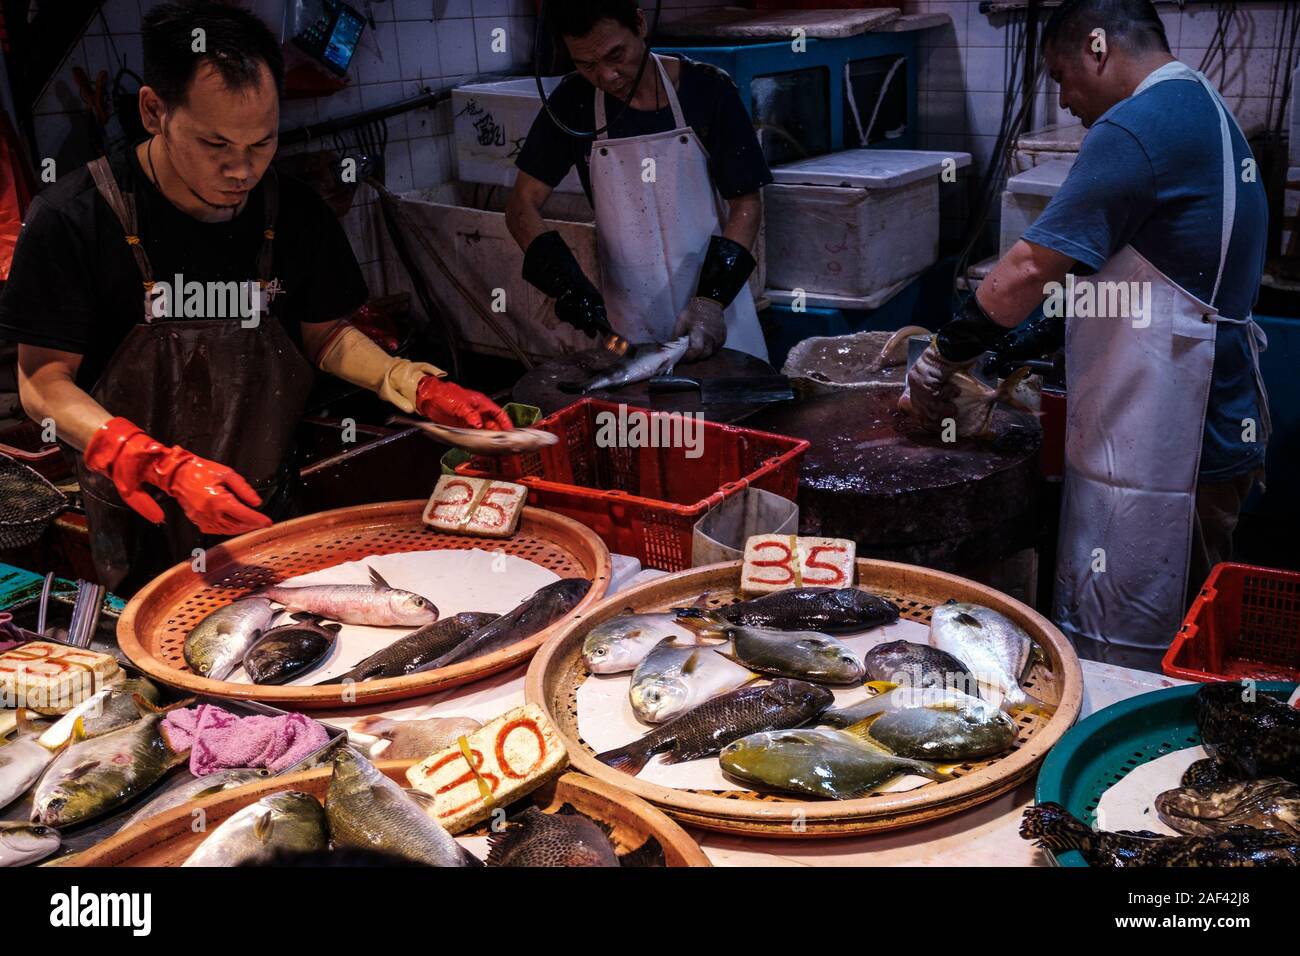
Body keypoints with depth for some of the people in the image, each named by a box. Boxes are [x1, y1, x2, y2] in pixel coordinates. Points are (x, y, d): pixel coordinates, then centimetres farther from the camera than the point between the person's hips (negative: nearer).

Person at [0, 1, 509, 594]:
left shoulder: (296, 215, -5)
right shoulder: (74, 218, -17)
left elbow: (325, 335, 8)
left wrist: (419, 387, -11)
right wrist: (169, 470, -30)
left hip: (268, 515, 3)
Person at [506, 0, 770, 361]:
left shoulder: (707, 90, -8)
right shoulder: (574, 103, -3)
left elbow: (746, 203, -5)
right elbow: (522, 206, -2)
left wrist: (713, 298, -19)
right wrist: (565, 281, -18)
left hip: (716, 310, -1)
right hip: (630, 324, 1)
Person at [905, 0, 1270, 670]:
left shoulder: (1136, 129, -17)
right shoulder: (1207, 113, 16)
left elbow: (1031, 268, -18)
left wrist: (941, 359, -6)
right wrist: (1033, 339, 16)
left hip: (1157, 458, -10)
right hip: (1219, 434, 10)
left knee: (1117, 668, 2)